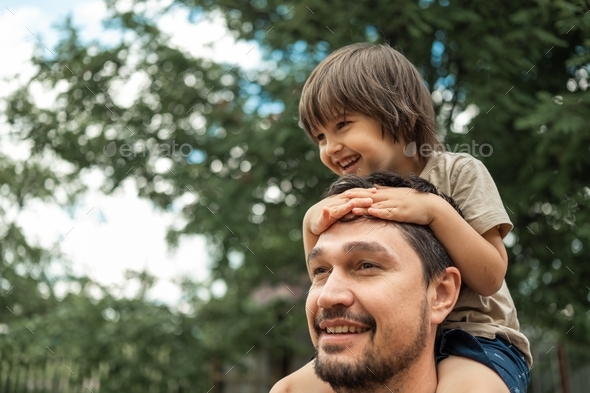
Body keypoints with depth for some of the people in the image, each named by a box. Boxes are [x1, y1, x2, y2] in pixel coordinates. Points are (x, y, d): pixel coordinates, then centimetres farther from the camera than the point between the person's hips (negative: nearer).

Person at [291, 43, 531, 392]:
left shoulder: (457, 173, -7)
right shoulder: (348, 199, 4)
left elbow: (490, 278, -12)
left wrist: (435, 211, -25)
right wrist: (313, 224, -16)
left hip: (473, 336, -4)